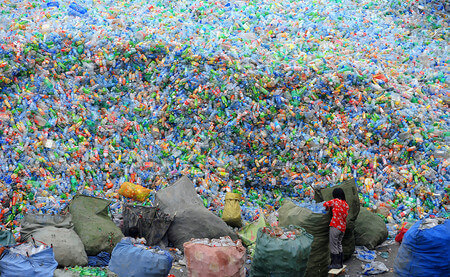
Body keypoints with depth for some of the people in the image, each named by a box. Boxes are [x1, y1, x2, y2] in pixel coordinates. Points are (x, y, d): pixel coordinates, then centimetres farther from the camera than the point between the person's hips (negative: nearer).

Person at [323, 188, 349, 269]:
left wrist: (327, 208, 26)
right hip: (343, 227, 7)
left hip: (335, 226, -7)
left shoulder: (335, 201, -8)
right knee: (339, 244, 18)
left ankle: (336, 264, 0)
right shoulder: (346, 204, 9)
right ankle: (340, 263, 22)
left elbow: (325, 204, 2)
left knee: (333, 245, -1)